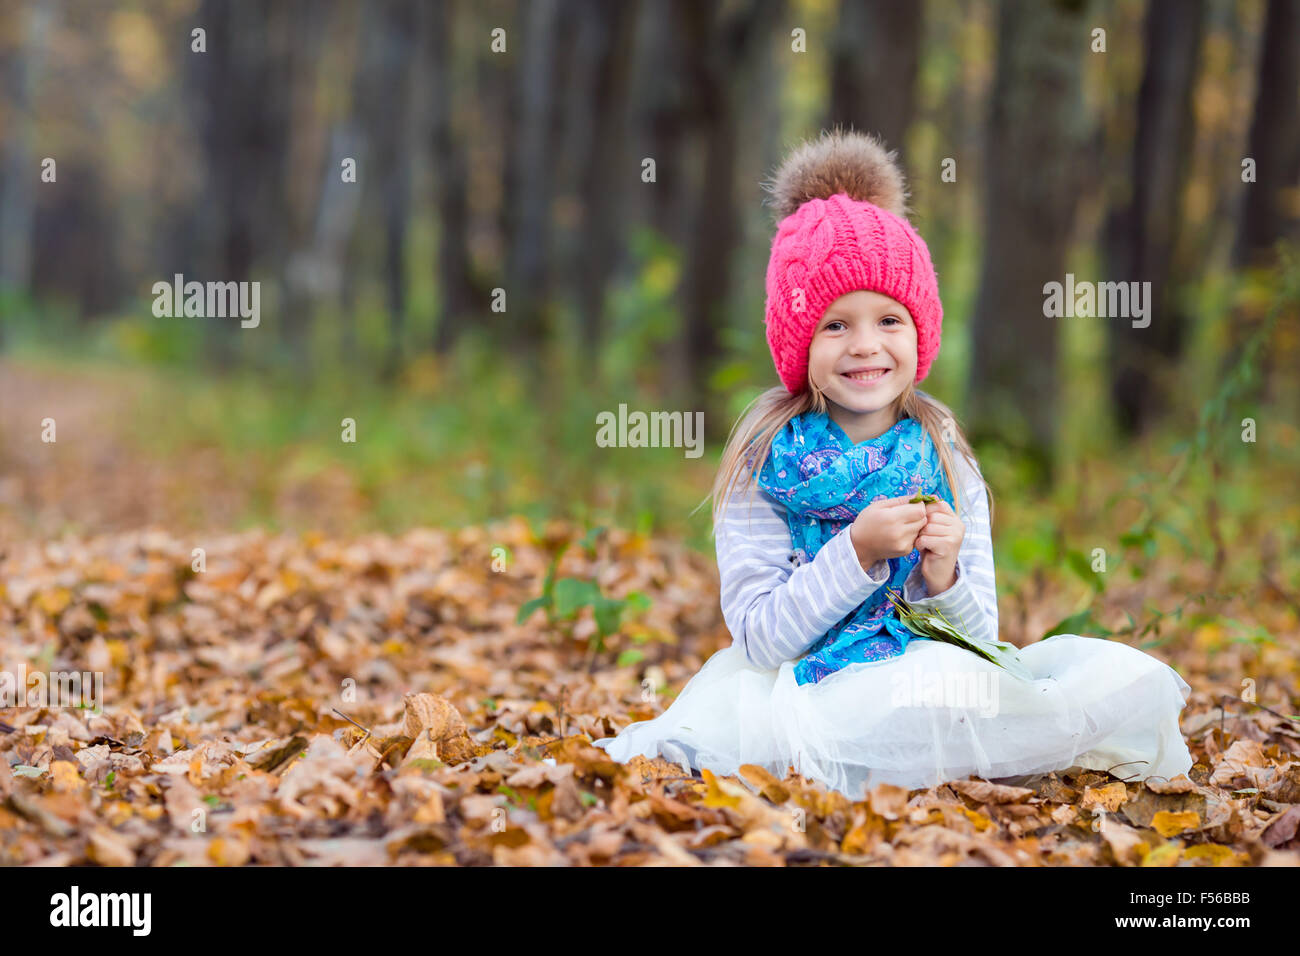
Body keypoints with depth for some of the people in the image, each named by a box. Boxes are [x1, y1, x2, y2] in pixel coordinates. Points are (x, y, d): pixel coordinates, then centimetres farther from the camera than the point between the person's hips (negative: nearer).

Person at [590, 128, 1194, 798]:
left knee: (1133, 681, -16)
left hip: (939, 682, 6)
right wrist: (857, 554, -19)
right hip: (808, 687, -6)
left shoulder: (950, 464, 7)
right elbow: (758, 638, -9)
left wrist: (944, 580, -12)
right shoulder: (763, 461, -3)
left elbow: (981, 640, 9)